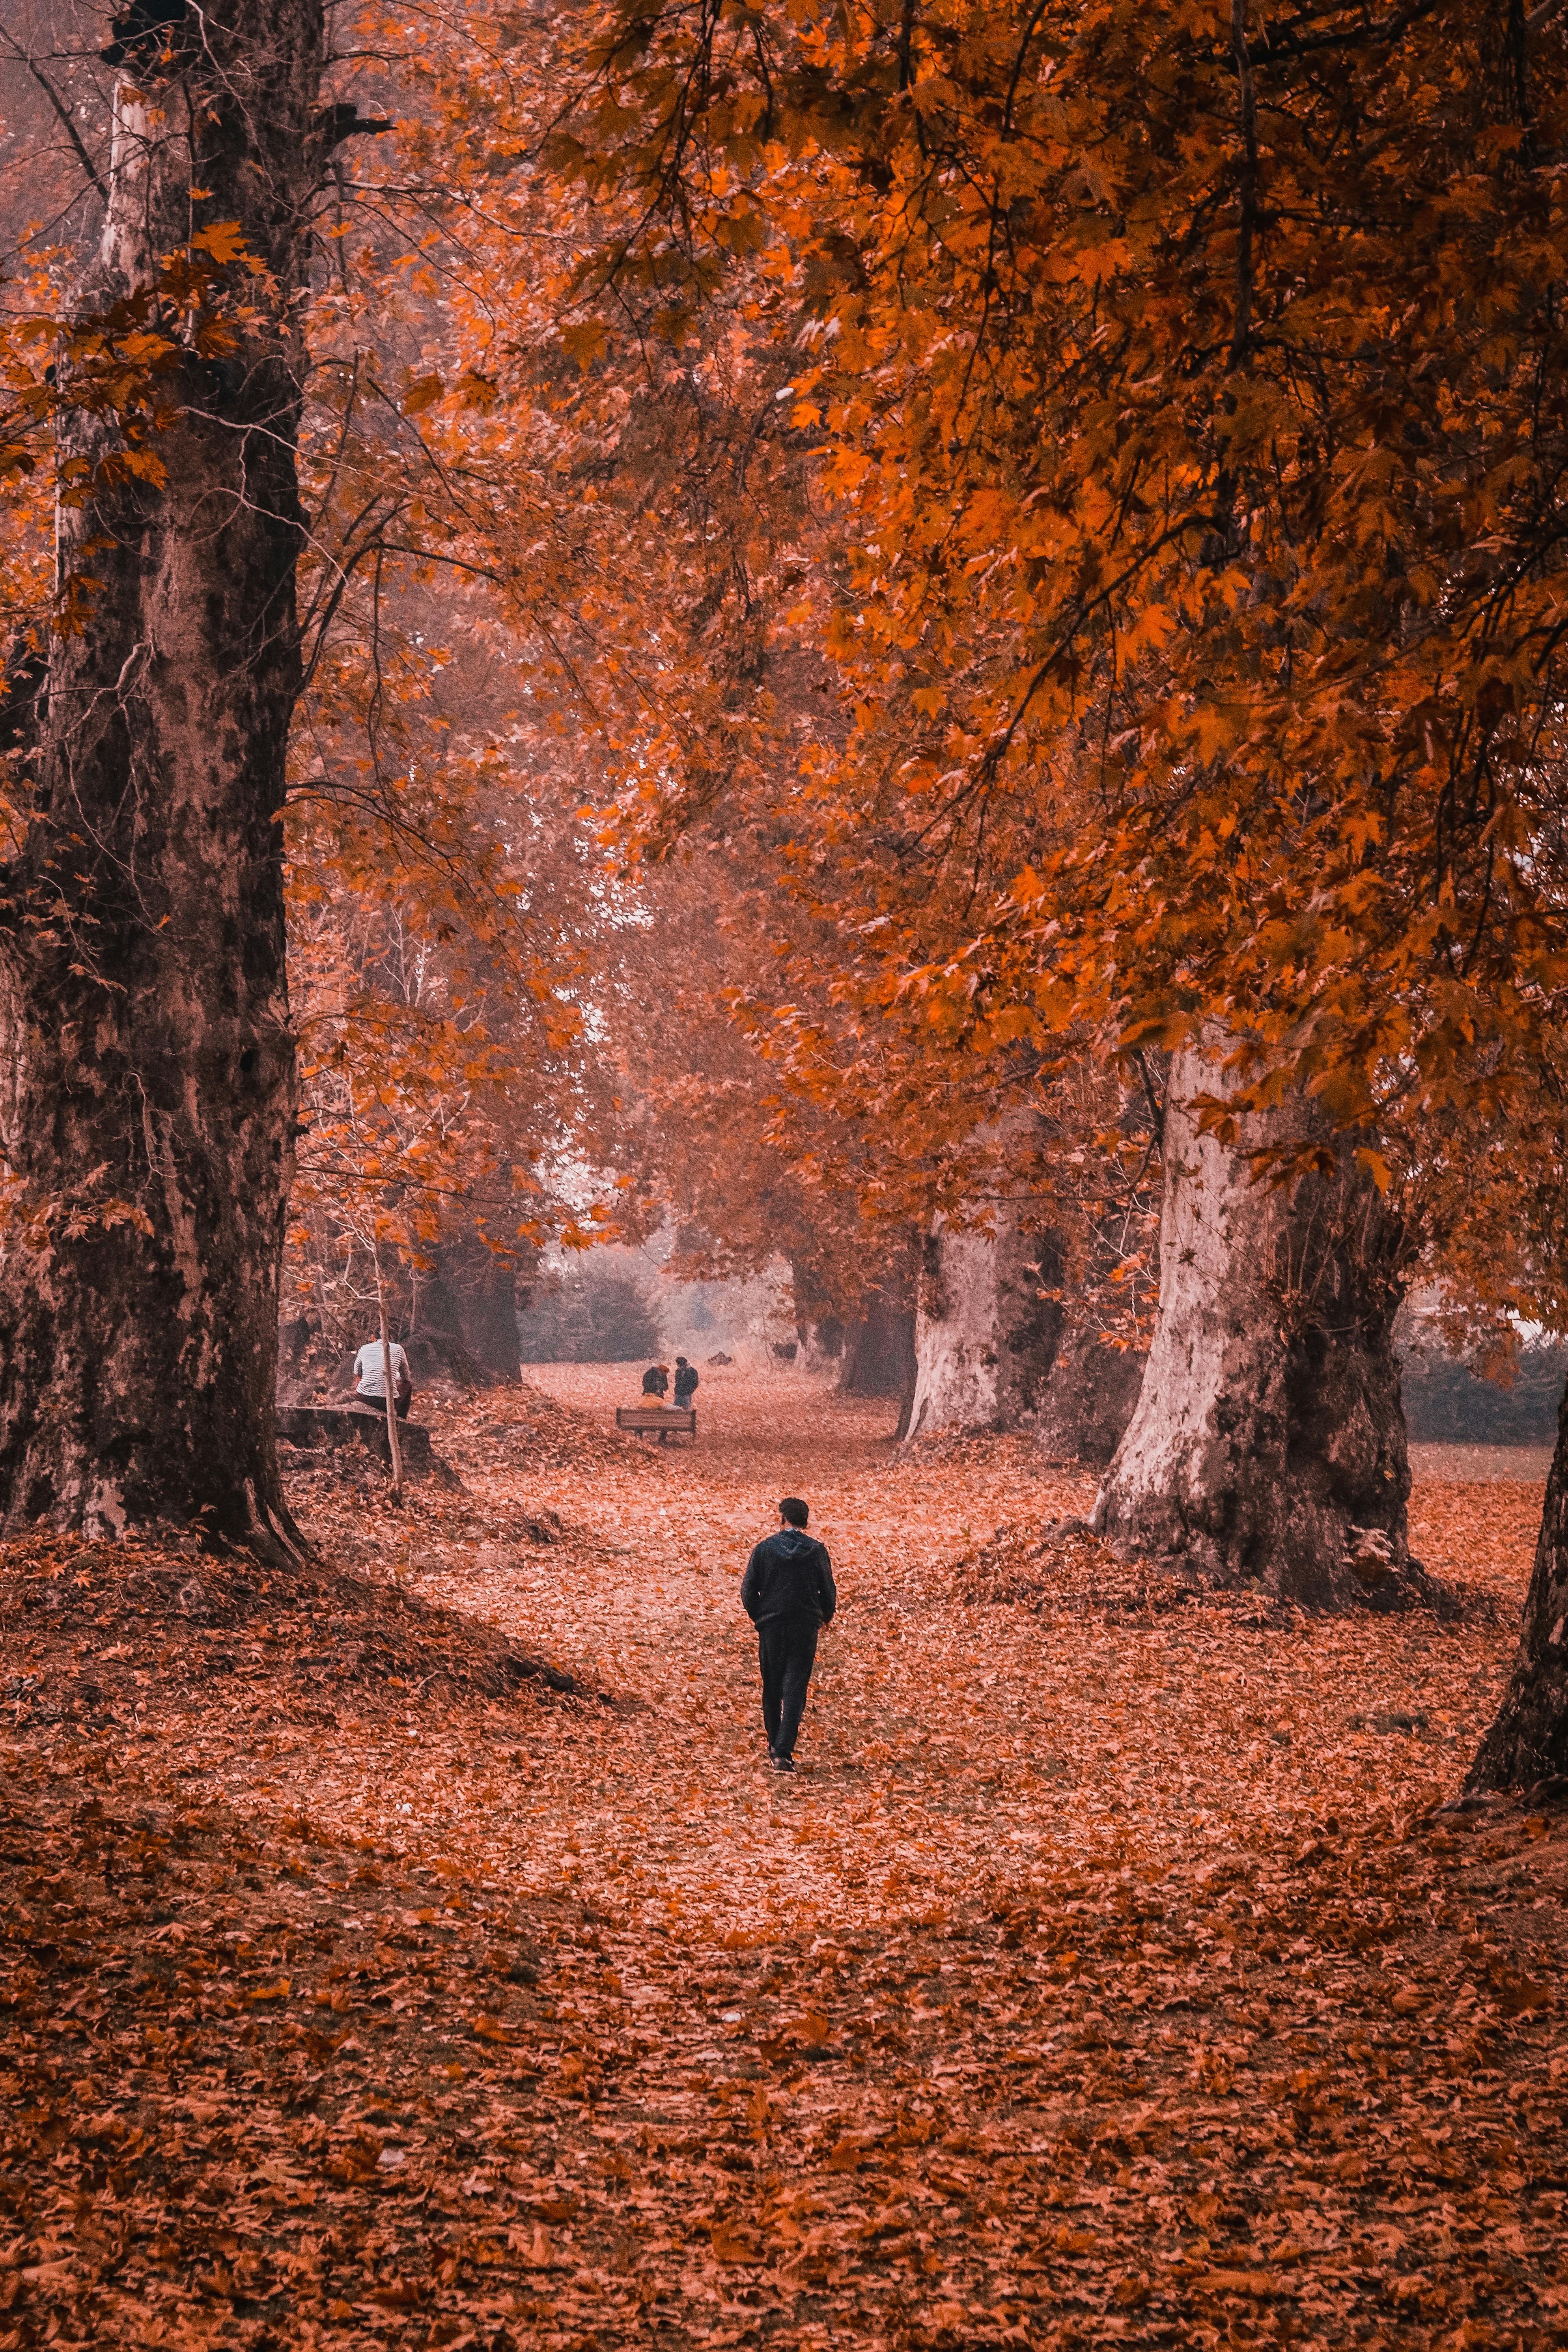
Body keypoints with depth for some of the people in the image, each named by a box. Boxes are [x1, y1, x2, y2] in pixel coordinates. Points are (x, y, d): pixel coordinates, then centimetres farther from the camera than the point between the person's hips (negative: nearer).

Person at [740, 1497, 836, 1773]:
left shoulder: (765, 1548, -4)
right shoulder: (817, 1551, -4)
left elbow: (748, 1591, -2)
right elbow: (828, 1592, 2)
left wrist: (758, 1616, 17)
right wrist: (826, 1616, 23)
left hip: (771, 1626, 1)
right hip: (805, 1628, -1)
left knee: (772, 1688, 16)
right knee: (795, 1689, -1)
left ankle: (775, 1746, 27)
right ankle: (783, 1753, -13)